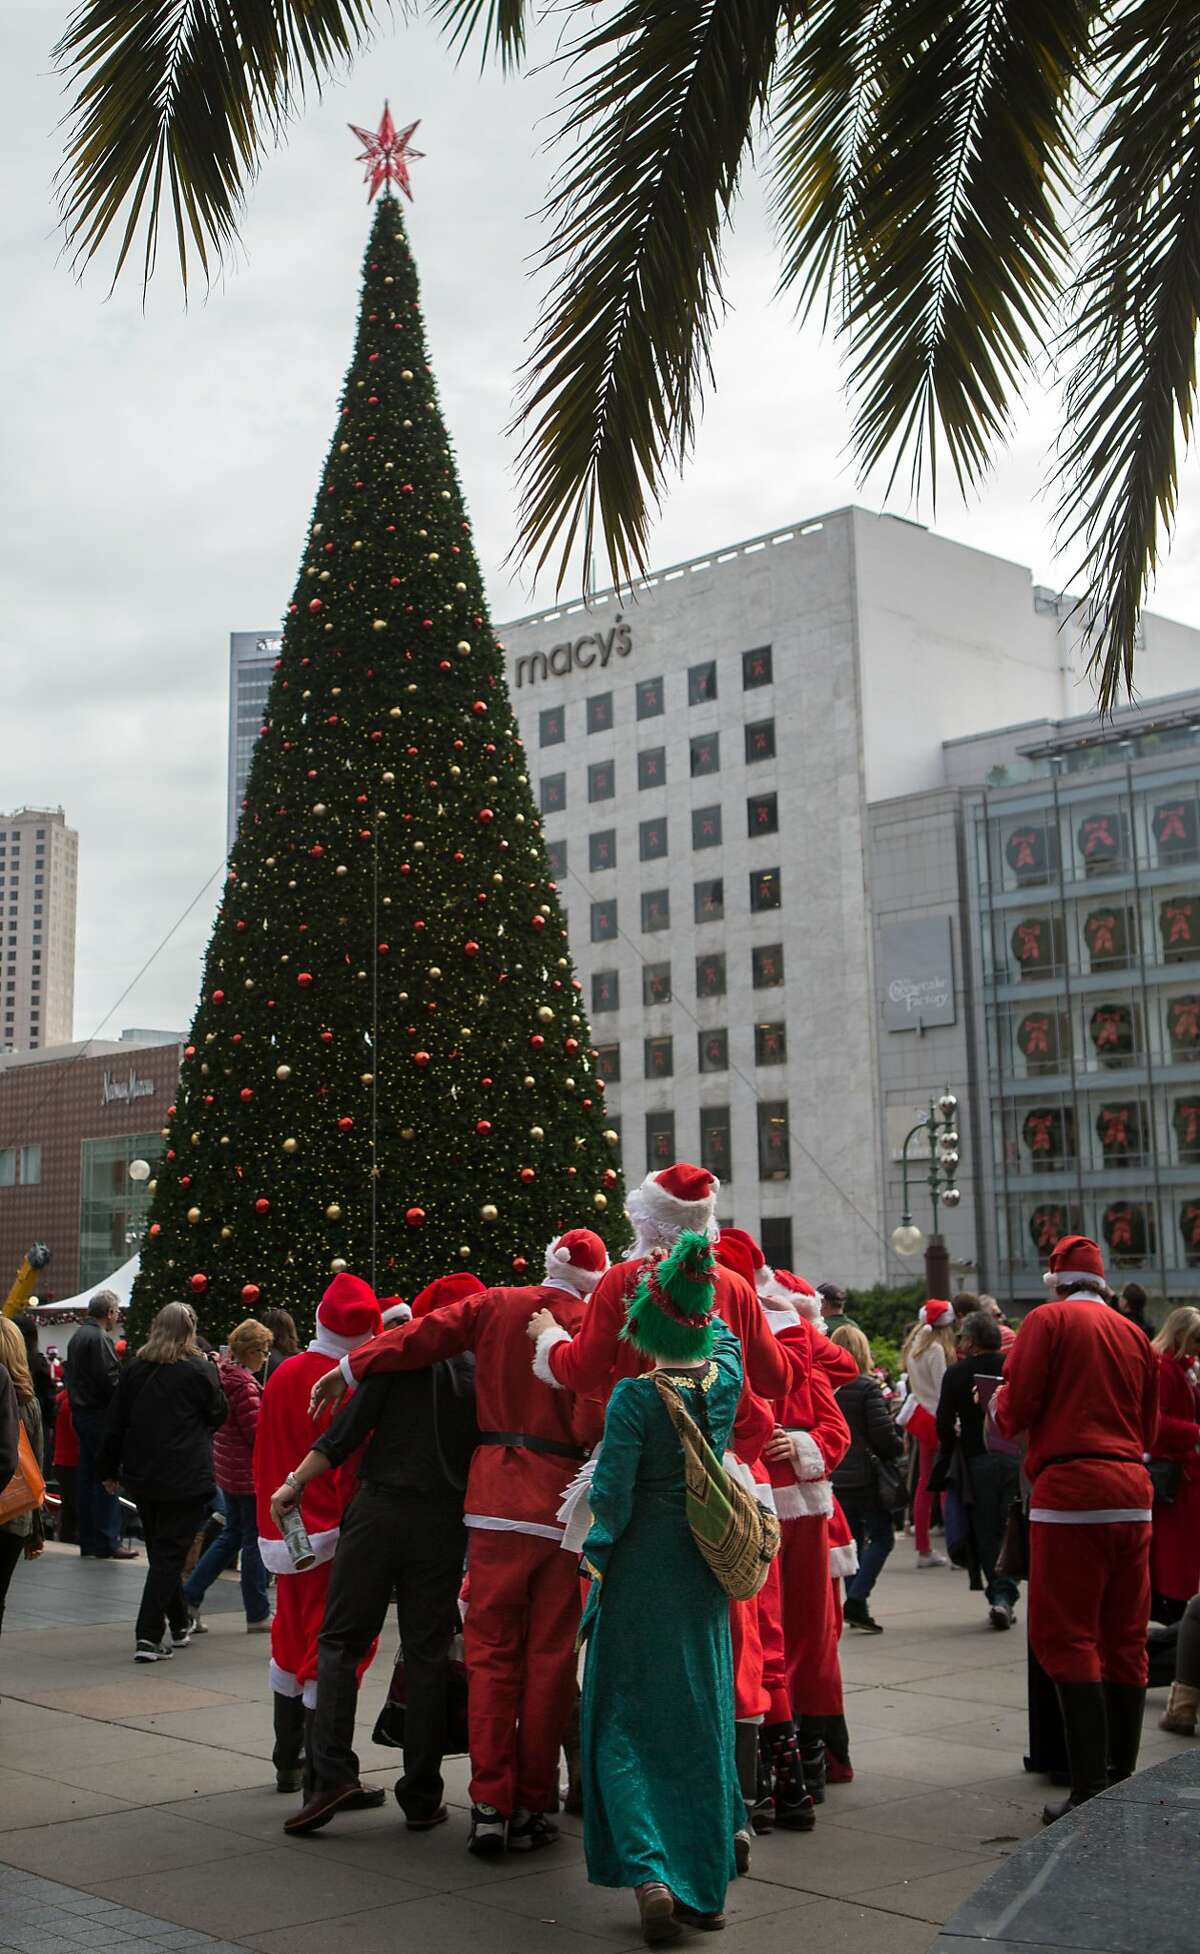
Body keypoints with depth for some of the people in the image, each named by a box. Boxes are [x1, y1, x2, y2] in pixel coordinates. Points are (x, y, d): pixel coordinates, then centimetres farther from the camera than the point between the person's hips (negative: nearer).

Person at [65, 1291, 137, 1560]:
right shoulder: (100, 1339, -16)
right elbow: (110, 1380, -21)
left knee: (87, 1477, 12)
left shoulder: (77, 1335, 14)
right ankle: (108, 1542, -5)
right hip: (101, 1414, -10)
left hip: (80, 1412, 10)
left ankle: (88, 1543, 16)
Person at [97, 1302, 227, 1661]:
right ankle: (148, 1637, -9)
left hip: (141, 1478, 5)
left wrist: (110, 1469, 16)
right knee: (170, 1555, -1)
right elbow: (219, 1414, 4)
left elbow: (114, 1424, 6)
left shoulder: (134, 1369, 3)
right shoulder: (200, 1370, -10)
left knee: (160, 1552, 20)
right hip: (186, 1479, -5)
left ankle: (178, 1626, 32)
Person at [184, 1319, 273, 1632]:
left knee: (231, 1535, 19)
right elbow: (257, 1430, -20)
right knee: (254, 1541, 1)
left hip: (228, 1469, 9)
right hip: (249, 1471, -9)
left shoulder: (224, 1374, 9)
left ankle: (189, 1597, 15)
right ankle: (258, 1615, 10)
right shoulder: (243, 1383, -20)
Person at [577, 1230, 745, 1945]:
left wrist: (595, 1558, 0)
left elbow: (612, 1494, -17)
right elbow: (723, 1334, 20)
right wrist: (695, 1282, 24)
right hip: (704, 1578, 5)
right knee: (704, 1724, 12)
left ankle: (649, 1871, -9)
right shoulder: (726, 1377, -3)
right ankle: (707, 1888, 17)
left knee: (627, 1724, 6)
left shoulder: (636, 1396, -17)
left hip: (639, 1575, -4)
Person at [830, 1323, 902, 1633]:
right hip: (864, 1476, -5)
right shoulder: (868, 1388, -13)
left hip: (834, 1478, 5)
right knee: (882, 1537, 5)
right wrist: (899, 1446, 3)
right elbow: (883, 1433, -16)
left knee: (852, 1539, 17)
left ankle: (855, 1604, 19)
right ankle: (856, 1600, -7)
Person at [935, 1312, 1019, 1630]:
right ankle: (1005, 1595, 5)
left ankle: (998, 1594, -2)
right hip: (1015, 1457, 2)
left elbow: (944, 1422, -4)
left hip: (978, 1461, -2)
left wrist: (949, 1450, 13)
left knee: (986, 1532, 6)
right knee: (1010, 1529, 10)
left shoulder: (956, 1373, -4)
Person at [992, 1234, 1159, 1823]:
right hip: (1132, 1489, 6)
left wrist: (1000, 1409, 14)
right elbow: (1149, 1427, 18)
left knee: (1066, 1637, -3)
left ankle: (1090, 1788, -8)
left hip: (1069, 1489, -6)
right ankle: (1122, 1780, 16)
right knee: (1125, 1639, 11)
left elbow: (1014, 1409, -7)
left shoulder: (1049, 1320, -2)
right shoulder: (1134, 1334, 14)